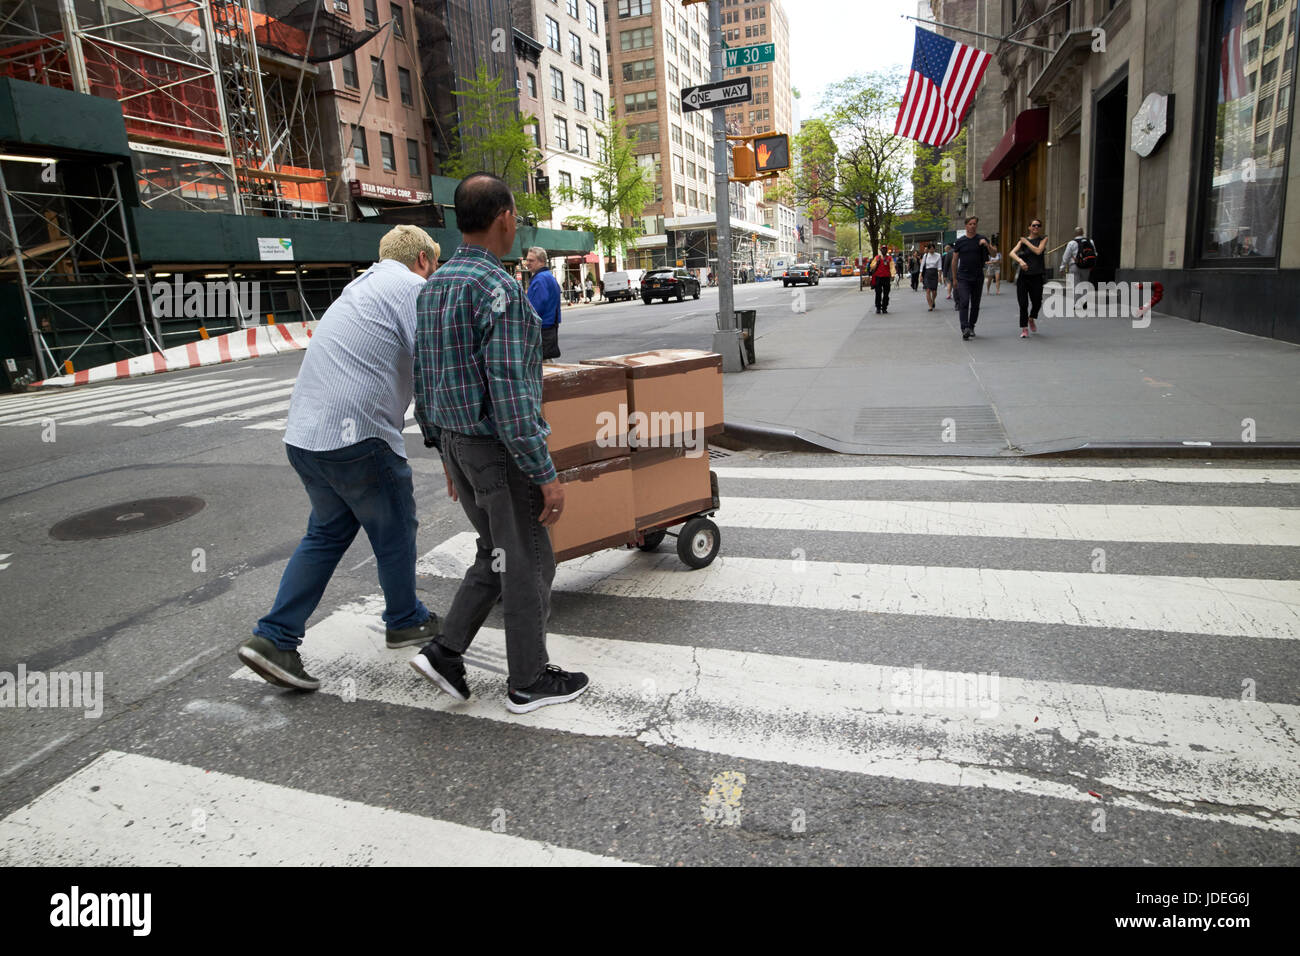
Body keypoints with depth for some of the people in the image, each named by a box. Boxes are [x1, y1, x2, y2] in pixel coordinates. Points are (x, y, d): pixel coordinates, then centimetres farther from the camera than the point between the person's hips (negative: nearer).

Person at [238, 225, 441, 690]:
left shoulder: (360, 288, 25)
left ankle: (274, 638, 15)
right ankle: (405, 621, 30)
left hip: (303, 434, 9)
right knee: (395, 530, 11)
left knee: (327, 533, 19)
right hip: (356, 437, -9)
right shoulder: (412, 288, -5)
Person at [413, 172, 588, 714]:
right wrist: (547, 475, -21)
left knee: (497, 555, 22)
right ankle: (529, 681, 20)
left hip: (458, 445, 9)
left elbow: (425, 380, 14)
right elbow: (510, 392, -25)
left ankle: (445, 653, 18)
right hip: (502, 451, -9)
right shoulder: (498, 290, -20)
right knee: (528, 564, 7)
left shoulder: (434, 288, 9)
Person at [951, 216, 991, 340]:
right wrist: (954, 279, 7)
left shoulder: (982, 239, 5)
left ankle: (971, 327, 20)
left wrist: (987, 245, -23)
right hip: (963, 277, -2)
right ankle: (965, 328, -21)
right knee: (964, 302, -15)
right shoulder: (960, 241, 5)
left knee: (975, 304, 8)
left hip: (978, 278, 2)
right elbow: (954, 261, 9)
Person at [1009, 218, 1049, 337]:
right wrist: (1020, 260, -27)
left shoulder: (1043, 239, 7)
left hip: (1036, 276, 0)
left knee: (1037, 302, 2)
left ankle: (1031, 319, 34)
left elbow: (1038, 251, -10)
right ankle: (1024, 329, 5)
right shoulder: (1022, 240, 6)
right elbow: (1012, 253, -9)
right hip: (1023, 275, 0)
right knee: (1023, 304, -4)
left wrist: (1026, 242, -3)